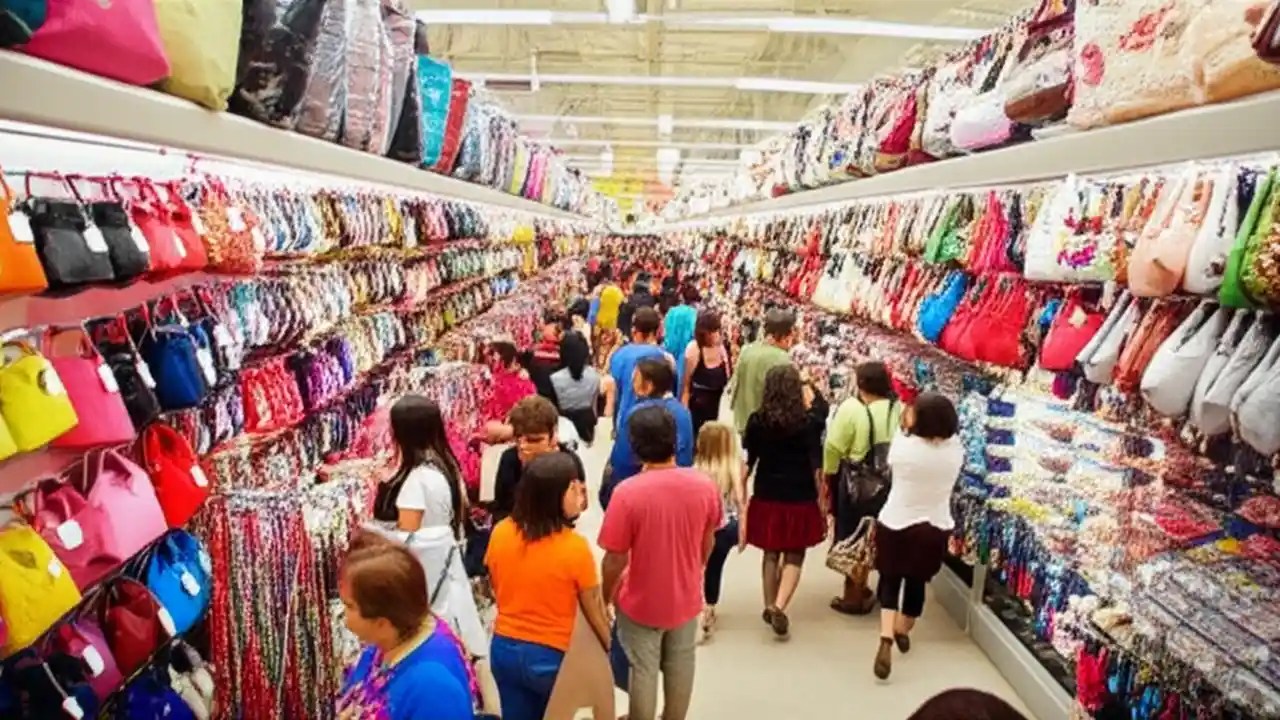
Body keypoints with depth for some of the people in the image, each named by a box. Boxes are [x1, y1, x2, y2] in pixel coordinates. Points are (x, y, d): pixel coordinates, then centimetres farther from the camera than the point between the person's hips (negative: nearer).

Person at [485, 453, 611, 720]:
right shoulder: (575, 547, -23)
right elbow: (594, 609, -11)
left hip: (504, 649, 4)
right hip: (551, 656, -4)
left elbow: (497, 589, 5)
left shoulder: (500, 533, -10)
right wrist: (609, 648, 7)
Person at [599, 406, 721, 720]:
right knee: (680, 667, 25)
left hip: (641, 602, -3)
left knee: (643, 670, 19)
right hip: (685, 597, 4)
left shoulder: (628, 492, -28)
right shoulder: (704, 485, -16)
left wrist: (605, 597, 0)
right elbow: (707, 543, -1)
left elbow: (615, 560, -20)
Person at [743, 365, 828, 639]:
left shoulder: (757, 420, -6)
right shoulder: (809, 421, -10)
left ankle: (770, 606, 29)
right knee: (794, 557, 11)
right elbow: (816, 466, -9)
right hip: (800, 500, -2)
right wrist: (822, 500, 0)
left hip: (766, 498, 2)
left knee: (771, 555, 19)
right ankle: (779, 607, -5)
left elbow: (747, 462, -2)